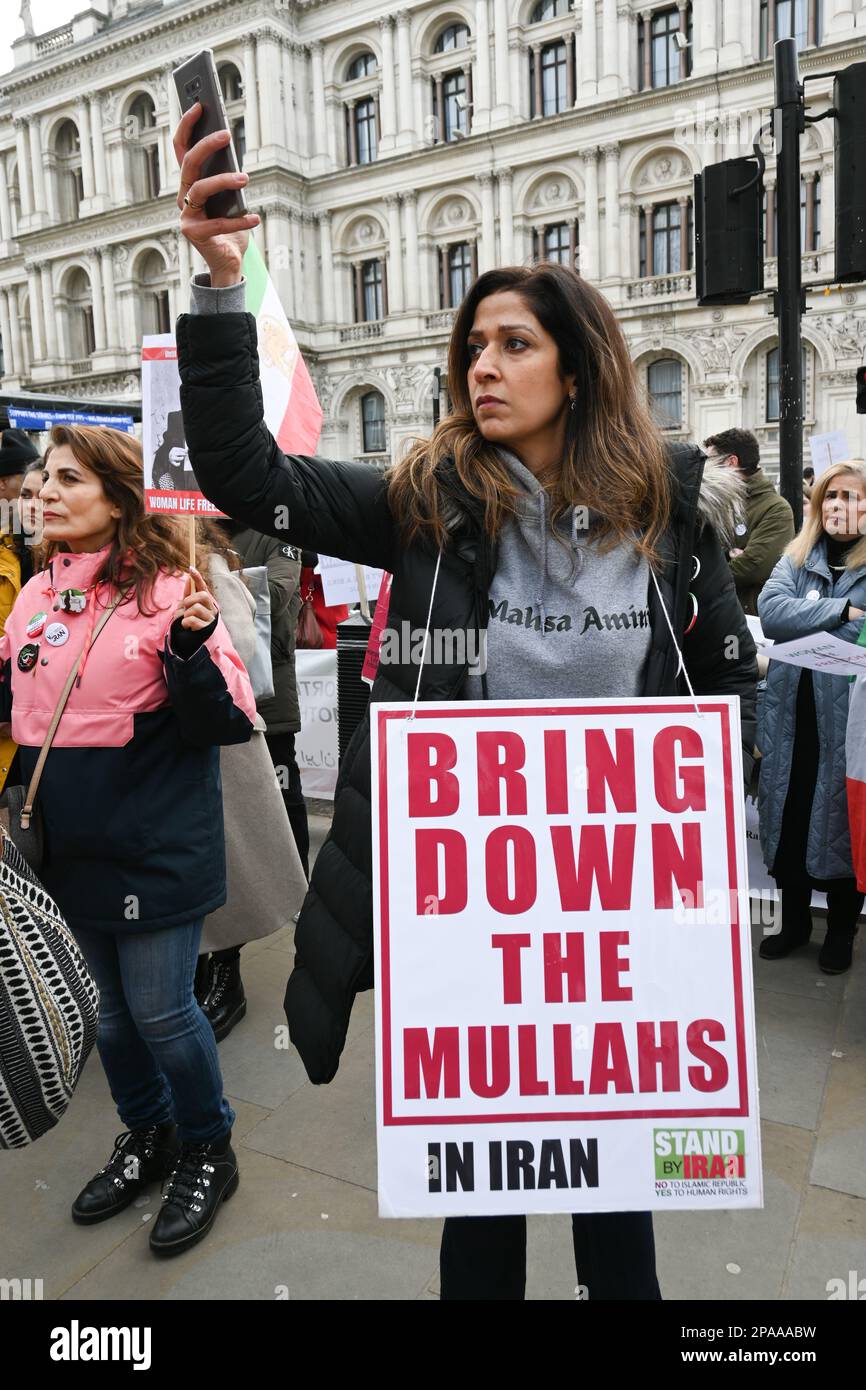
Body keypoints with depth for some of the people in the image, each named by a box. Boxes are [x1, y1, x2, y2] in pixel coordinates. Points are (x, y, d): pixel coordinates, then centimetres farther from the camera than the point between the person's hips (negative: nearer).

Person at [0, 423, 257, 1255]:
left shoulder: (166, 590, -14)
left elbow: (228, 723, -17)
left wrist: (192, 647, -32)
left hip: (157, 849, -6)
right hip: (75, 848, 7)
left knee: (159, 1011, 5)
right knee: (107, 1012, 20)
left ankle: (206, 1151, 32)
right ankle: (146, 1138, 44)